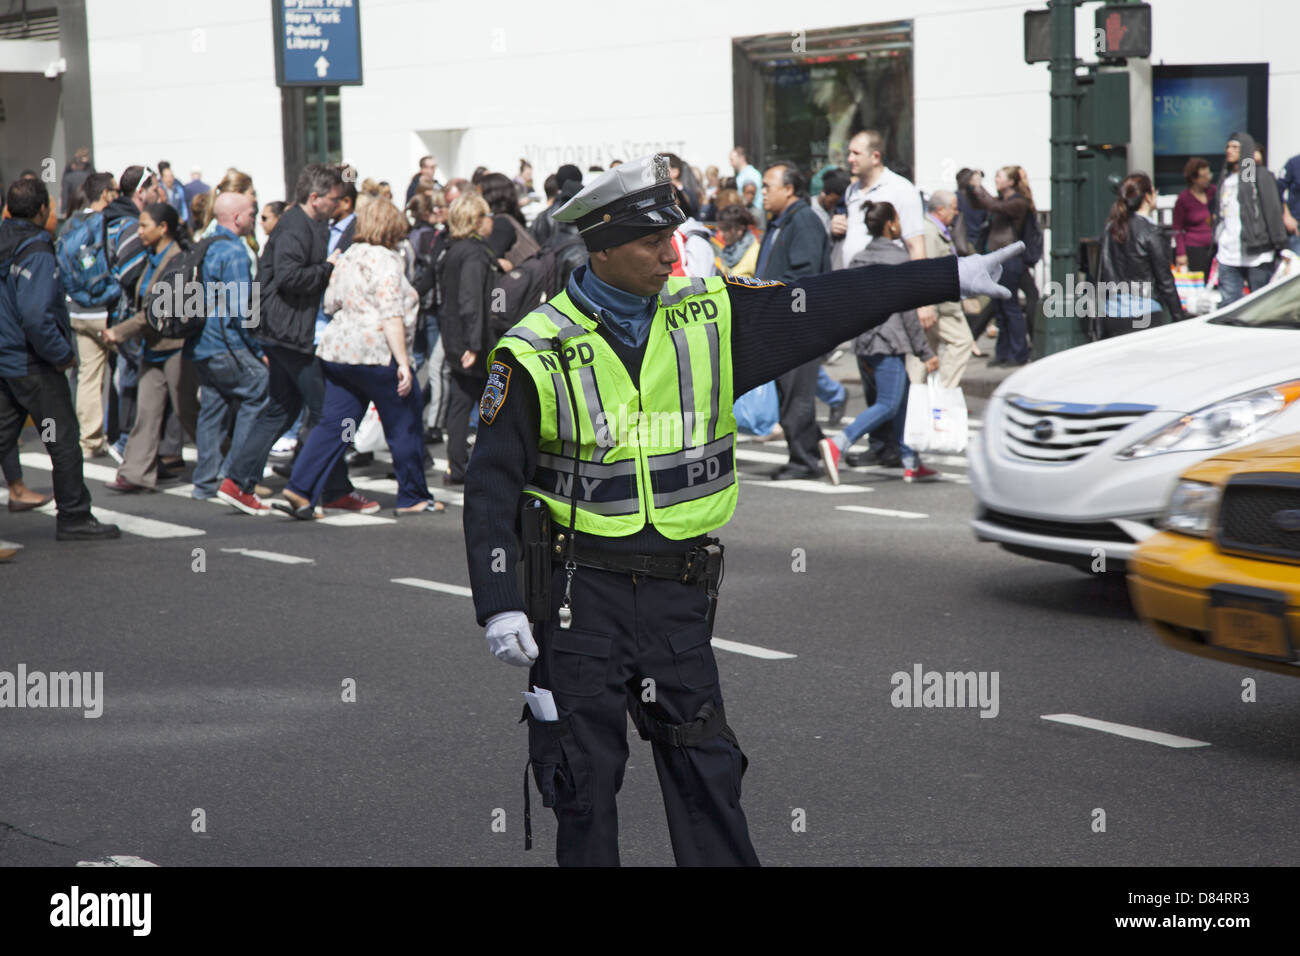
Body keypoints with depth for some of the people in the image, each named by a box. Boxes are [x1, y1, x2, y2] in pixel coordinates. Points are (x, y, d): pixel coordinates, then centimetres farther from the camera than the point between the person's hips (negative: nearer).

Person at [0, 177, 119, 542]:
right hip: (33, 366, -8)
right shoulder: (36, 253, -19)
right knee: (64, 442, 3)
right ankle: (74, 518, 10)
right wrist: (62, 354, -15)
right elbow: (36, 316, -27)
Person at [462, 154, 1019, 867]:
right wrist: (497, 607, -15)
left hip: (678, 595, 3)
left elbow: (827, 308, 3)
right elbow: (491, 487, -7)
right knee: (584, 782, 2)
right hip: (581, 594, -3)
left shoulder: (708, 318, 1)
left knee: (707, 777, 5)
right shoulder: (535, 356, -9)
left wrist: (956, 276, 0)